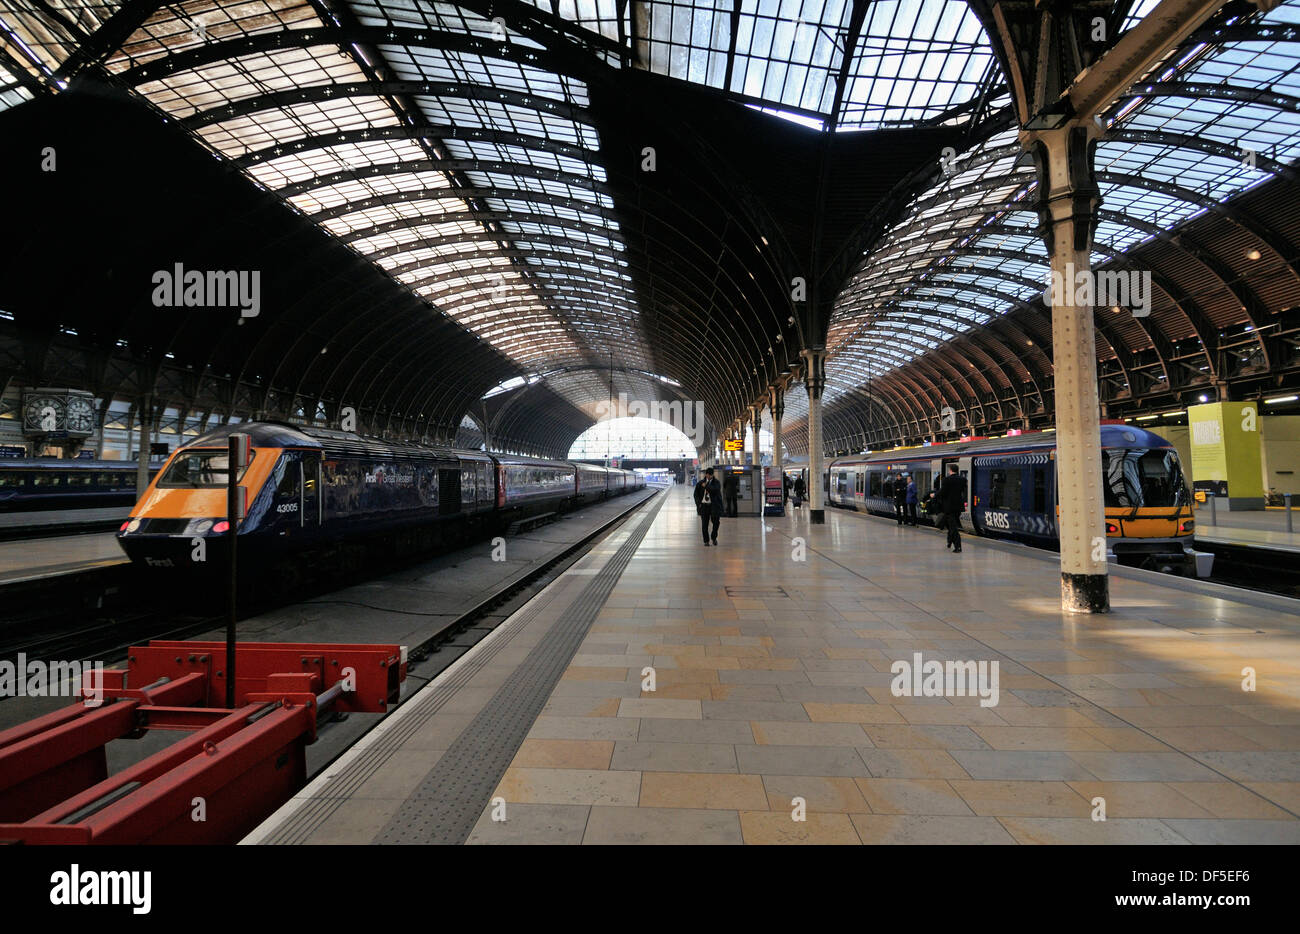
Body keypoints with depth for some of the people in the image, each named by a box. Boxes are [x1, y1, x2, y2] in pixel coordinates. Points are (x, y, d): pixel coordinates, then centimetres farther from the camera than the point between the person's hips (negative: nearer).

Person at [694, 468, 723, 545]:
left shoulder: (716, 482, 4)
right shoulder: (700, 483, 10)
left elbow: (715, 490, -18)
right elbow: (696, 494, 13)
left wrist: (706, 486, -14)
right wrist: (698, 503, 2)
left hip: (713, 505, -1)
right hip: (704, 505, 1)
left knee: (716, 521, -10)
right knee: (704, 524, 1)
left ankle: (714, 537, 13)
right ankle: (706, 541, 12)